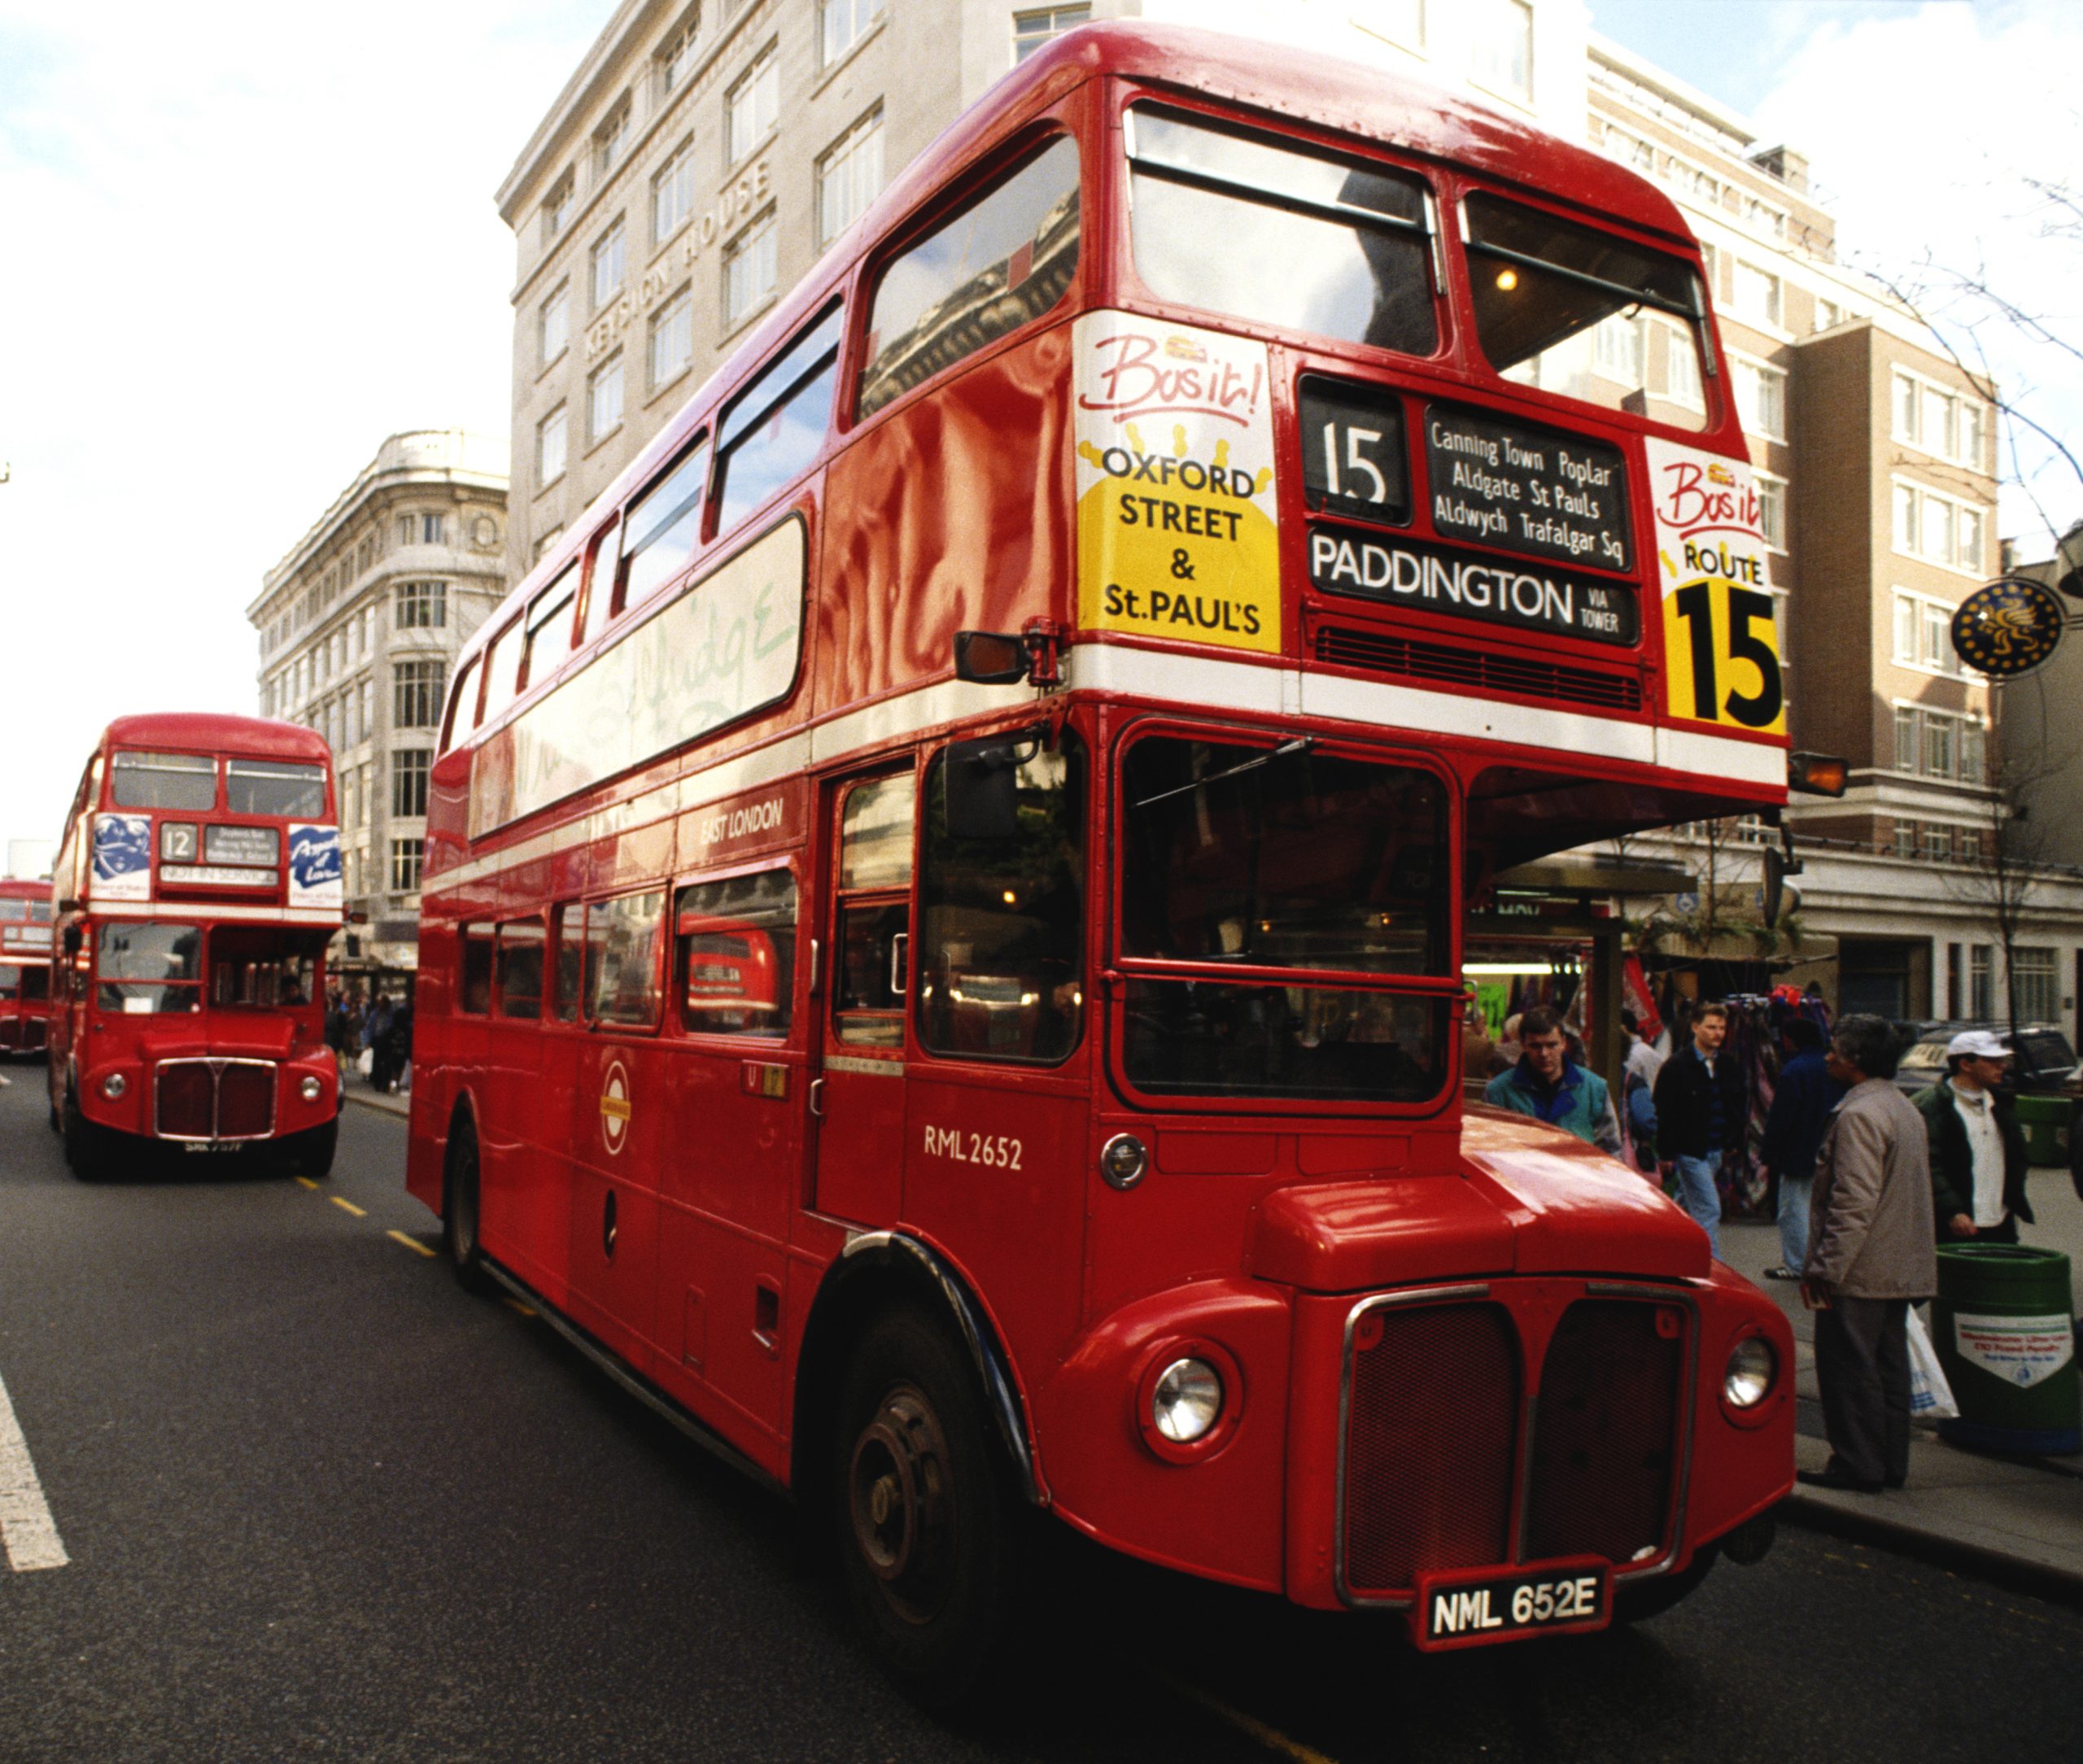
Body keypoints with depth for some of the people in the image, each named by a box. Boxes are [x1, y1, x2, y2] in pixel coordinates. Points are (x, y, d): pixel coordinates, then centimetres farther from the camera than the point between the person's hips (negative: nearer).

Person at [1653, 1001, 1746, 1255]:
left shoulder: (1728, 1067, 9)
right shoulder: (1677, 1066, -10)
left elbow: (1737, 1109, 19)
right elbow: (1664, 1113, -10)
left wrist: (1732, 1139, 9)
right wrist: (1665, 1154, -11)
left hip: (1716, 1151, 6)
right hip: (1690, 1151, -6)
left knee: (1687, 1205, 17)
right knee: (1708, 1209, -10)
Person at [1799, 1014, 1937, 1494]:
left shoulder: (1858, 1115, -19)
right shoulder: (1907, 1109, 14)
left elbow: (1854, 1202, -24)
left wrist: (1823, 1268, -21)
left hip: (1860, 1273, -10)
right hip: (1902, 1270, 10)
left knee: (1848, 1369, -1)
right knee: (1889, 1368, 15)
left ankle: (1857, 1466, 4)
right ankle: (1891, 1464, 22)